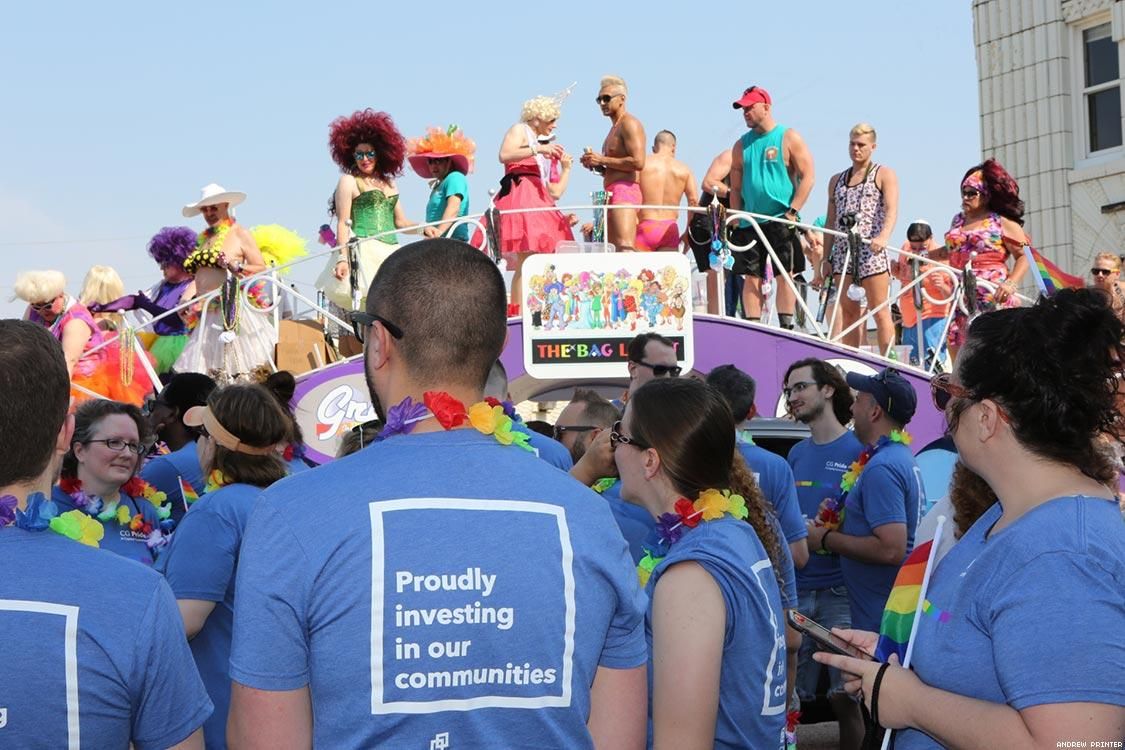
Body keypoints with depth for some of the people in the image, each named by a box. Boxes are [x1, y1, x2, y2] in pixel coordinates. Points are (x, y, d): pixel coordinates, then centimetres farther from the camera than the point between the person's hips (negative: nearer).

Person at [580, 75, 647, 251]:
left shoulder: (629, 124, -6)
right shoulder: (615, 129, 26)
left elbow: (638, 162, -19)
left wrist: (602, 160, -12)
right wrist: (596, 165, 13)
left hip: (625, 191, -11)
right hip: (613, 195, 11)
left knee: (625, 248, -24)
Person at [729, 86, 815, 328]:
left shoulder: (789, 138, 1)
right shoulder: (741, 145, 13)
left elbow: (808, 176, -5)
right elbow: (736, 187, 16)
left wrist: (792, 211, -13)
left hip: (782, 220, -4)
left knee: (785, 275, -5)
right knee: (750, 278, 0)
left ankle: (786, 328, -2)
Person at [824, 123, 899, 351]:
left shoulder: (884, 174, 6)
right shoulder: (837, 180, 20)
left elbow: (891, 210, -10)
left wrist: (883, 237, -29)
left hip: (872, 250, -4)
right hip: (843, 250, 5)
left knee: (880, 312, -8)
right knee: (848, 312, 2)